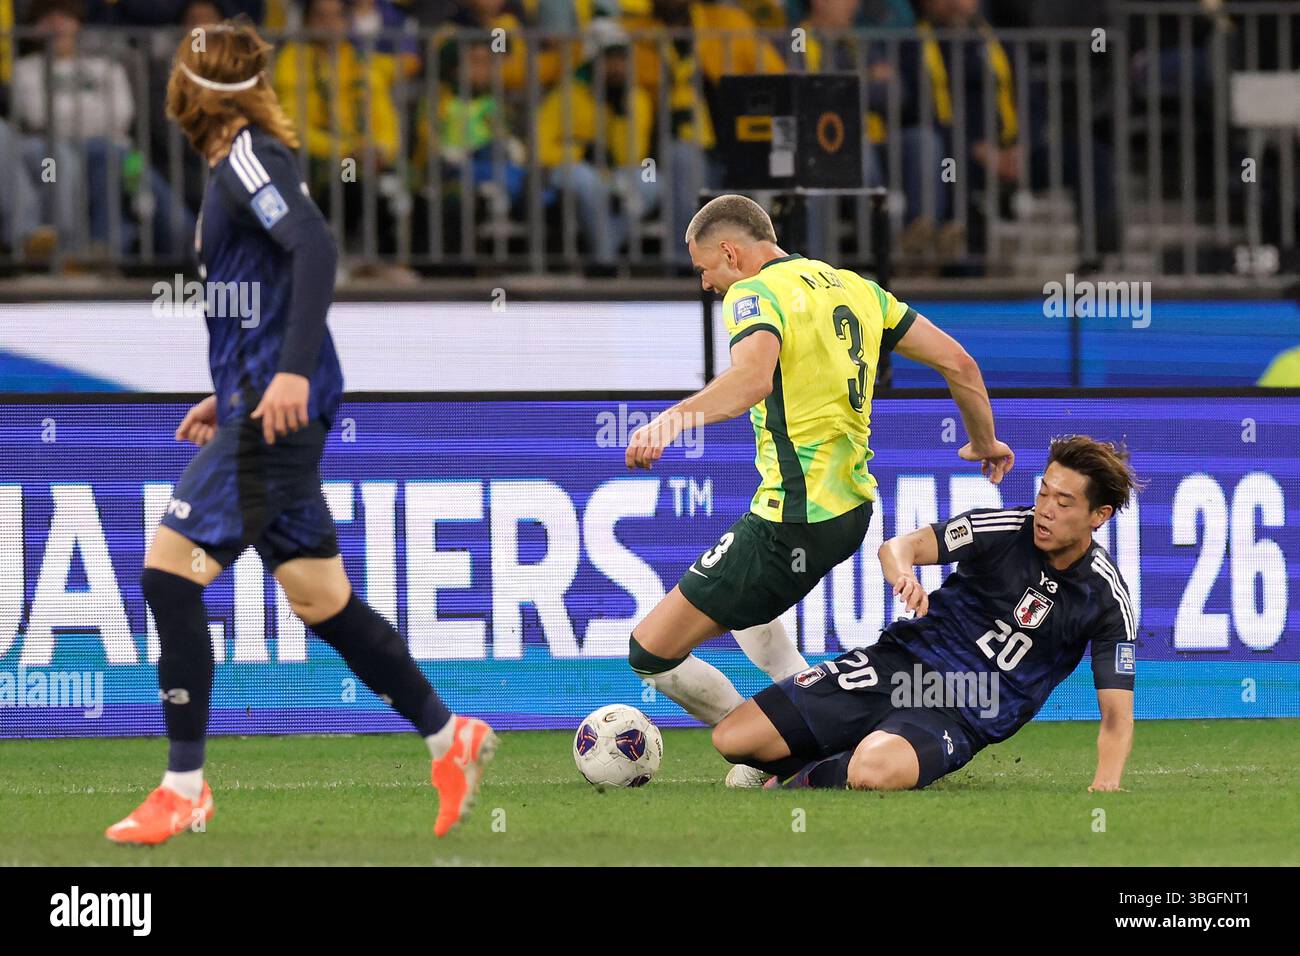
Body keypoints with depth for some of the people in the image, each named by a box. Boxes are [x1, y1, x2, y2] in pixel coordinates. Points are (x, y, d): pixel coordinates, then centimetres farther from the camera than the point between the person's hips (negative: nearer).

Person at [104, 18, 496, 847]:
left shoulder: (249, 158, -9)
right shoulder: (238, 166, 19)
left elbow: (314, 246, -25)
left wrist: (293, 372, -31)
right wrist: (231, 398, 27)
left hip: (277, 410, -10)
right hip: (265, 412, 10)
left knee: (170, 571, -11)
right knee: (322, 600, 12)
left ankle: (185, 787, -9)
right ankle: (451, 739, 20)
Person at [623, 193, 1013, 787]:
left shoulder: (755, 294, -11)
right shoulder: (855, 288, 12)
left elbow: (751, 380, -34)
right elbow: (958, 364, 14)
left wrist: (672, 420, -43)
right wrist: (984, 442, 29)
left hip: (793, 525, -9)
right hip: (853, 505, 10)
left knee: (653, 652, -3)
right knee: (735, 595, 37)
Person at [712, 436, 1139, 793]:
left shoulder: (1108, 602, -7)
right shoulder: (1006, 529, -7)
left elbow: (1116, 713, -6)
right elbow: (899, 546, -18)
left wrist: (1105, 784, -26)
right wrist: (903, 574, -43)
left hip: (963, 717, -2)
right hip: (898, 663, 2)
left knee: (874, 772, -39)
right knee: (731, 738, -10)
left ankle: (809, 779, -3)